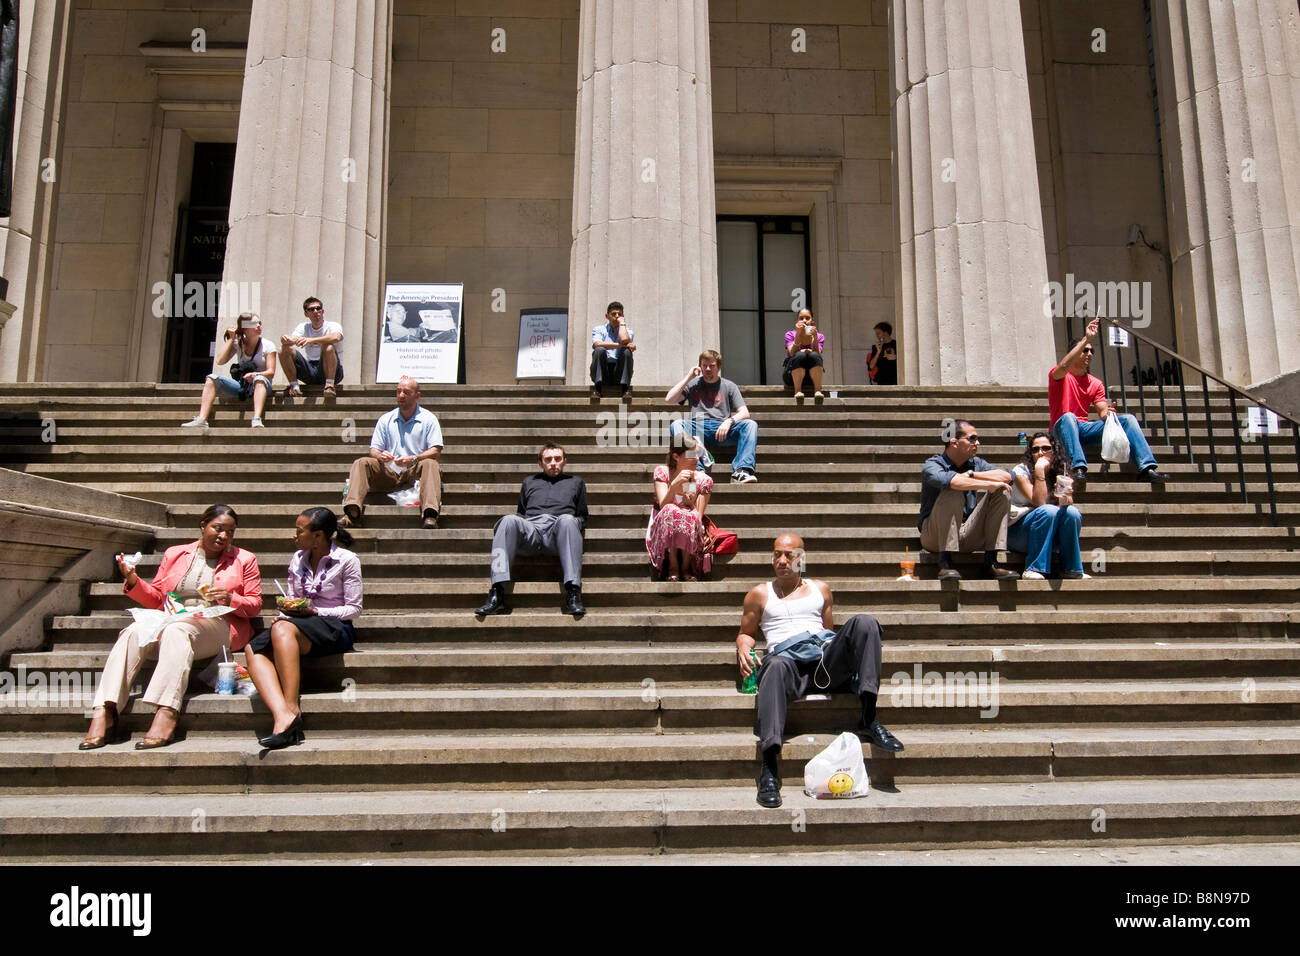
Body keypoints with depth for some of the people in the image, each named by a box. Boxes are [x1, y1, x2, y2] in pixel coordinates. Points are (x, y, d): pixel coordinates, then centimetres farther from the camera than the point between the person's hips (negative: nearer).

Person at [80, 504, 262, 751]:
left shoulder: (244, 560, 15)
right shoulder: (174, 554, 21)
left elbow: (254, 604, 10)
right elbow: (156, 598, 20)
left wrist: (230, 599, -9)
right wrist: (133, 581, 2)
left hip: (217, 625, -3)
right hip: (171, 621, 3)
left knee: (176, 631, -36)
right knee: (133, 633, -28)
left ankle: (166, 714, -50)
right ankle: (104, 712, -38)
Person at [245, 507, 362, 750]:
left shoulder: (347, 560, -1)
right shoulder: (297, 559, 17)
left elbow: (354, 609, -3)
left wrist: (314, 611, -12)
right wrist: (286, 610, -3)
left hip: (336, 629, -6)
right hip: (298, 626, 6)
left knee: (283, 629, -36)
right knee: (254, 649, -26)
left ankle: (292, 709, -38)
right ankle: (282, 714, -45)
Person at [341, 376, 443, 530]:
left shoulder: (428, 419, 7)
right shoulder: (385, 419, 16)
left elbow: (436, 451, -4)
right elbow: (374, 449, 12)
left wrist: (413, 459, -22)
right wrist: (380, 456, -14)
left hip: (415, 473, -3)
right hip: (389, 474, 3)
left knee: (430, 464, -33)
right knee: (362, 463, -19)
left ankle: (430, 516, -51)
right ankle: (352, 513, -36)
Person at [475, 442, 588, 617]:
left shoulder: (575, 482, 34)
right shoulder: (530, 481, 38)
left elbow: (582, 516, 28)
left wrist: (576, 522, 3)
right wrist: (501, 527, 12)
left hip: (558, 532, -1)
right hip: (530, 529, 1)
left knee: (567, 519, -38)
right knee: (509, 520, -33)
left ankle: (573, 594, -48)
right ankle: (498, 593, -44)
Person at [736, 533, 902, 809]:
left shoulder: (820, 589, 29)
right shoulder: (760, 594, 23)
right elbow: (746, 632, 26)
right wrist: (743, 647, 1)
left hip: (825, 662, 3)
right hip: (787, 660, -3)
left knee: (864, 621, -23)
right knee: (776, 665, -42)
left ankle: (869, 719, -28)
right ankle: (769, 769, -51)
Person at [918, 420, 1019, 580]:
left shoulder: (976, 463, 10)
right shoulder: (932, 465, -10)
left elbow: (1007, 476, -7)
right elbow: (950, 480, -34)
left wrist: (971, 474, -15)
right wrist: (990, 484, -27)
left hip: (968, 536, 6)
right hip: (935, 535, -6)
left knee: (1002, 492, -7)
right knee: (953, 492, -30)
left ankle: (991, 562, -14)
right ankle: (945, 563, -29)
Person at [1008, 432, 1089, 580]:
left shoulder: (1059, 472, 7)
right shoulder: (1021, 470, -8)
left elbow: (1069, 500, -7)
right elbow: (1039, 502, -21)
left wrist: (1066, 500, -29)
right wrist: (1039, 470, -24)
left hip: (1049, 535, 4)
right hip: (1017, 532, -4)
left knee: (1072, 512, -23)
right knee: (1049, 510, -31)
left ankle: (1072, 569, -13)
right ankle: (1034, 569, -29)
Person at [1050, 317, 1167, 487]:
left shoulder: (1096, 384, 16)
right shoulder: (1059, 376, 0)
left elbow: (1103, 412, 8)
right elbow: (1064, 366, -26)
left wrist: (1108, 413, -18)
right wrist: (1086, 339, -26)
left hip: (1085, 429, 5)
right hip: (1062, 428, -5)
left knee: (1128, 419, -11)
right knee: (1068, 416, -39)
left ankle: (1146, 468, -24)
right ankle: (1078, 469, -53)